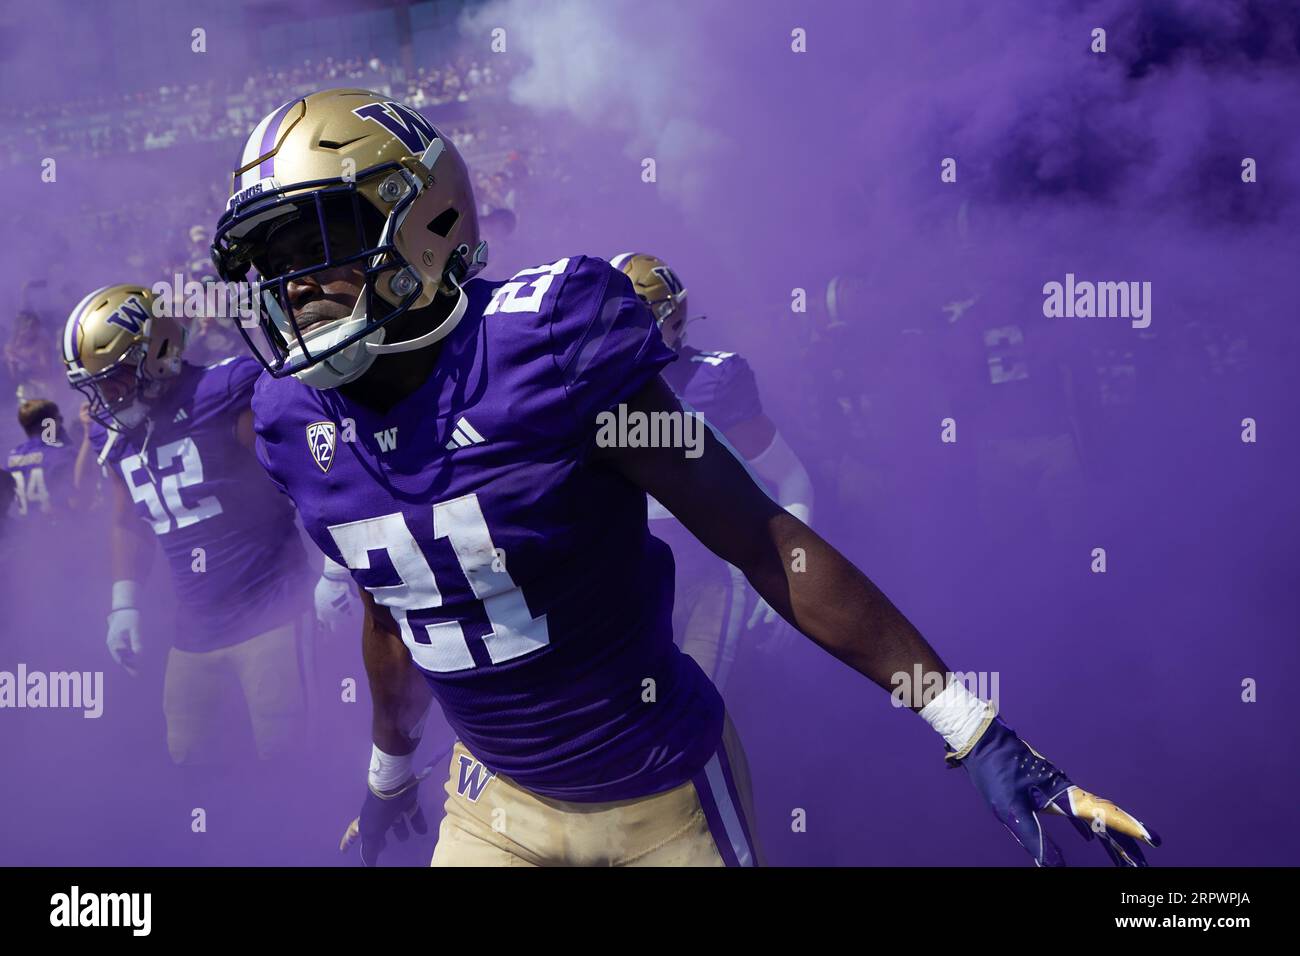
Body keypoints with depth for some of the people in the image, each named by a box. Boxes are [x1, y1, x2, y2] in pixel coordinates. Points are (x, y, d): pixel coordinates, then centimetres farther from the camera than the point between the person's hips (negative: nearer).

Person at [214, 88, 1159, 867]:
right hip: (499, 799, 5)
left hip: (665, 794, -4)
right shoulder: (303, 424, -6)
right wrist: (391, 774, 27)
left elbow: (765, 541, -19)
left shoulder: (546, 349, -23)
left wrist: (975, 729, -18)